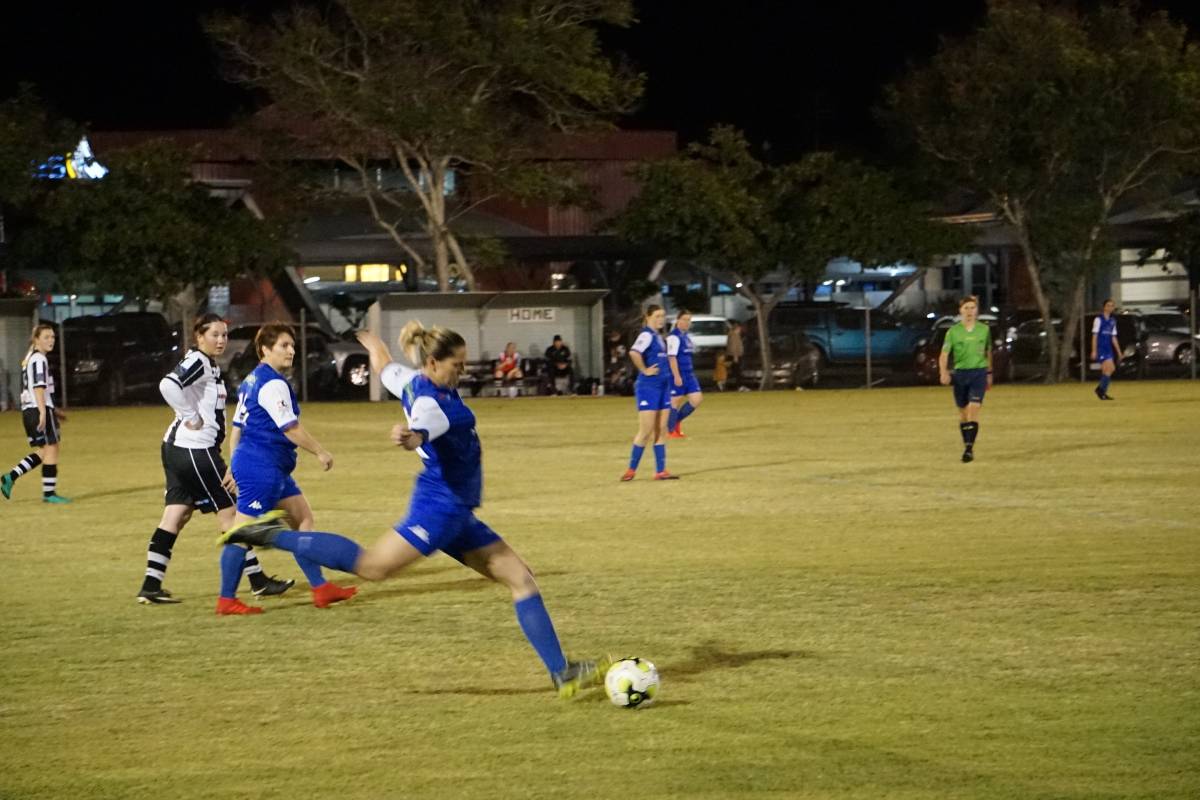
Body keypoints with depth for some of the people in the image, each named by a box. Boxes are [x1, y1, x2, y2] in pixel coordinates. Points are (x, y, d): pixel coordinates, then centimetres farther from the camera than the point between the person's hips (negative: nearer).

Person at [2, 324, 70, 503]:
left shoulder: (29, 358, 20)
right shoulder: (40, 359, -11)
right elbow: (39, 387, -20)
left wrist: (54, 410, 29)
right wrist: (43, 412, -26)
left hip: (28, 410, 10)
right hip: (39, 409, -10)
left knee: (44, 452, 13)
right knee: (51, 448, -3)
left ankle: (10, 477, 6)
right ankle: (49, 492, 1)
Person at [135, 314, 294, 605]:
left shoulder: (209, 365, 15)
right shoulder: (197, 362, -14)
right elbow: (168, 385, -30)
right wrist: (191, 417, -20)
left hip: (178, 448, 10)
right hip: (195, 449, -10)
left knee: (175, 517, 7)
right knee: (229, 513, 0)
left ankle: (151, 586, 5)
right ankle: (257, 580, 8)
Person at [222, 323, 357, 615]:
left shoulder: (251, 381, 15)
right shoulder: (273, 384, -15)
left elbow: (236, 428, 18)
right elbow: (291, 429, -18)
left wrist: (235, 466, 20)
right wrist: (321, 452, -7)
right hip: (262, 467, -11)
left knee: (303, 518, 12)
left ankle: (321, 588, 14)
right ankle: (227, 600, -1)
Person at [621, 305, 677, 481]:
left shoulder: (658, 336, 14)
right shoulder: (646, 335, -13)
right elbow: (634, 353, -31)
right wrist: (645, 371, -21)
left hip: (663, 387, 8)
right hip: (648, 387, -8)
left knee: (661, 430, 7)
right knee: (646, 431, -6)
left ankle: (661, 471, 9)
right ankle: (631, 470, 3)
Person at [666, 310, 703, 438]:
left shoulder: (686, 337, 15)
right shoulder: (674, 337, -14)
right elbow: (671, 357, -20)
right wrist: (676, 376, -24)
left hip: (689, 374, 9)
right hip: (678, 376, -9)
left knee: (696, 399, 3)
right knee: (676, 401, -2)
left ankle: (676, 421, 18)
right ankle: (670, 431, 9)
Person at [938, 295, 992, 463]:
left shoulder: (984, 329, 4)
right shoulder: (953, 332, -1)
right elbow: (944, 354, -5)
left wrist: (989, 373, 19)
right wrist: (944, 372, -21)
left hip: (979, 372, -1)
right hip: (960, 373, 1)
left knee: (973, 410, -15)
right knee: (963, 412, 11)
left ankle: (969, 448, -19)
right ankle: (967, 445, 25)